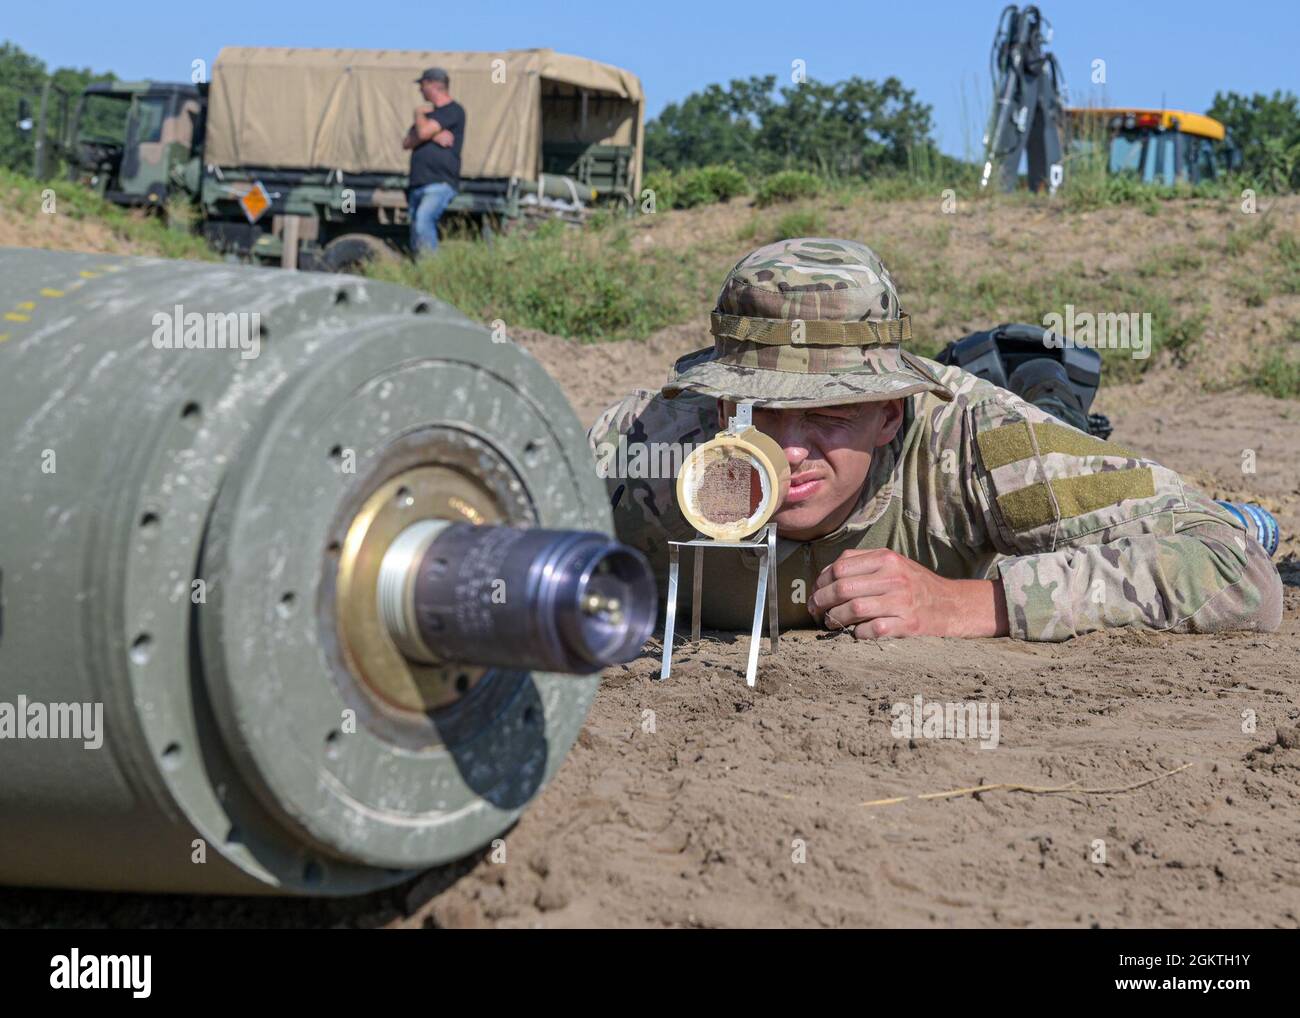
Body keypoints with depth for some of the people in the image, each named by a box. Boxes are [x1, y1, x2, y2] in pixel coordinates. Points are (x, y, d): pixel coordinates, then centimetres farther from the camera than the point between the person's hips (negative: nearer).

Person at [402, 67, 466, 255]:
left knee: (423, 220, -31)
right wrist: (433, 136, -6)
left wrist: (419, 113, 5)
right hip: (418, 184, 9)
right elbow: (406, 142, 11)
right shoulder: (429, 112, 24)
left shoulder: (453, 111, -3)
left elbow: (423, 132, -16)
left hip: (440, 183, -9)